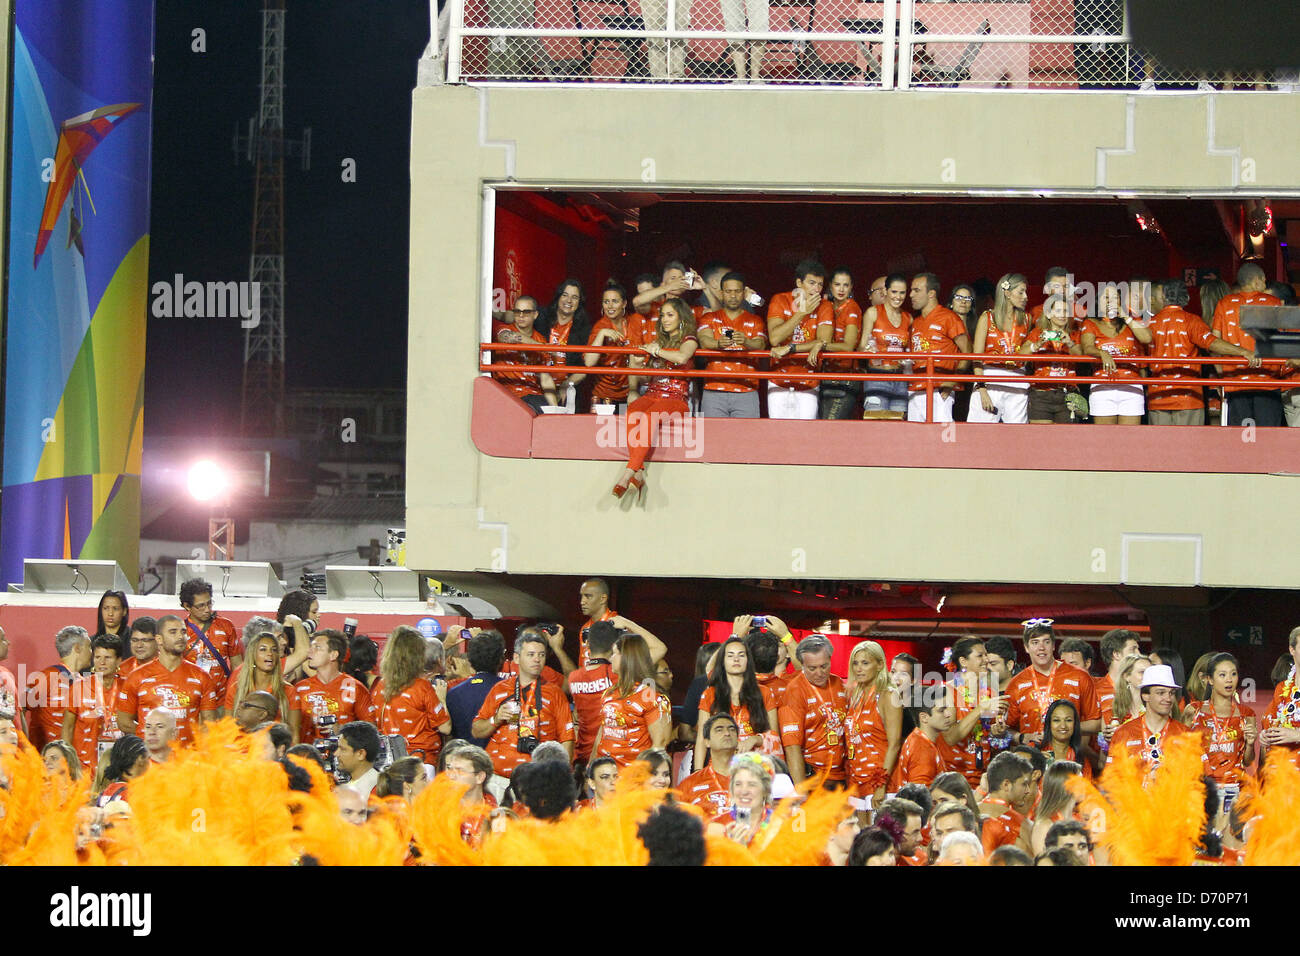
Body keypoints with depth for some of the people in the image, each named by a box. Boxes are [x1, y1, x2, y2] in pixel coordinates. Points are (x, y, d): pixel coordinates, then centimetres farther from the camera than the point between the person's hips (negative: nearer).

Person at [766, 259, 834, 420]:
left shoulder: (825, 307, -3)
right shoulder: (780, 301, -4)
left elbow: (824, 342, -17)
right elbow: (774, 338, -17)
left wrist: (789, 348, -24)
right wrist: (802, 313, -19)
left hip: (808, 384, 0)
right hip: (779, 382, 0)